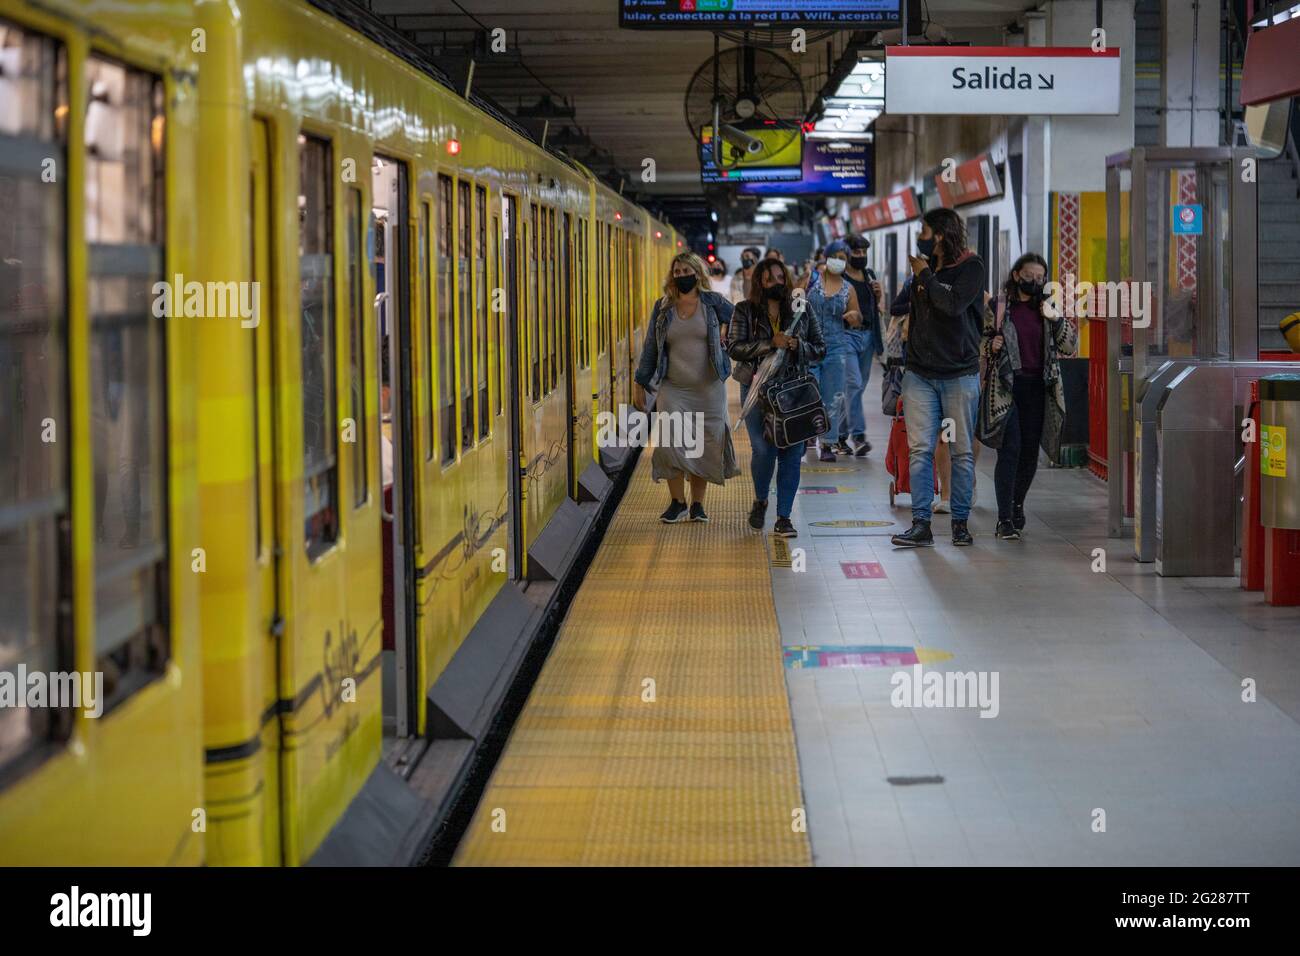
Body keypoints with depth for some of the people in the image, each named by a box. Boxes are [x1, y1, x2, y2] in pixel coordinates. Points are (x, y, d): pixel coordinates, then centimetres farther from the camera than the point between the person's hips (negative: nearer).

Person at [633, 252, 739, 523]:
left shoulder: (713, 303, 3)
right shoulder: (663, 308, 8)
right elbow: (650, 348, 12)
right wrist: (640, 383, 11)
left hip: (708, 388, 0)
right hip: (673, 388, 1)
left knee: (705, 446, 1)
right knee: (670, 442, -12)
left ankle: (697, 504, 13)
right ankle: (677, 502, 0)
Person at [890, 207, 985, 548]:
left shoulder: (971, 267, -4)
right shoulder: (922, 266, 11)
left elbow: (954, 304, -20)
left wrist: (925, 275, -9)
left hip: (959, 374, -4)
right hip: (919, 373, 4)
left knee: (962, 452, 3)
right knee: (919, 449, -3)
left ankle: (961, 523, 10)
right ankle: (920, 524, -3)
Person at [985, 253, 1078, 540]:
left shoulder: (1045, 309, 12)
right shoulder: (998, 306, 1)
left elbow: (1070, 346, 9)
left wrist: (1056, 319, -4)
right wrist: (992, 347, -15)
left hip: (1037, 387, 4)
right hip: (1007, 385, -4)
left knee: (1030, 450, 8)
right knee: (1010, 448, -12)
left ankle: (1017, 505, 29)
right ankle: (1005, 519, -12)